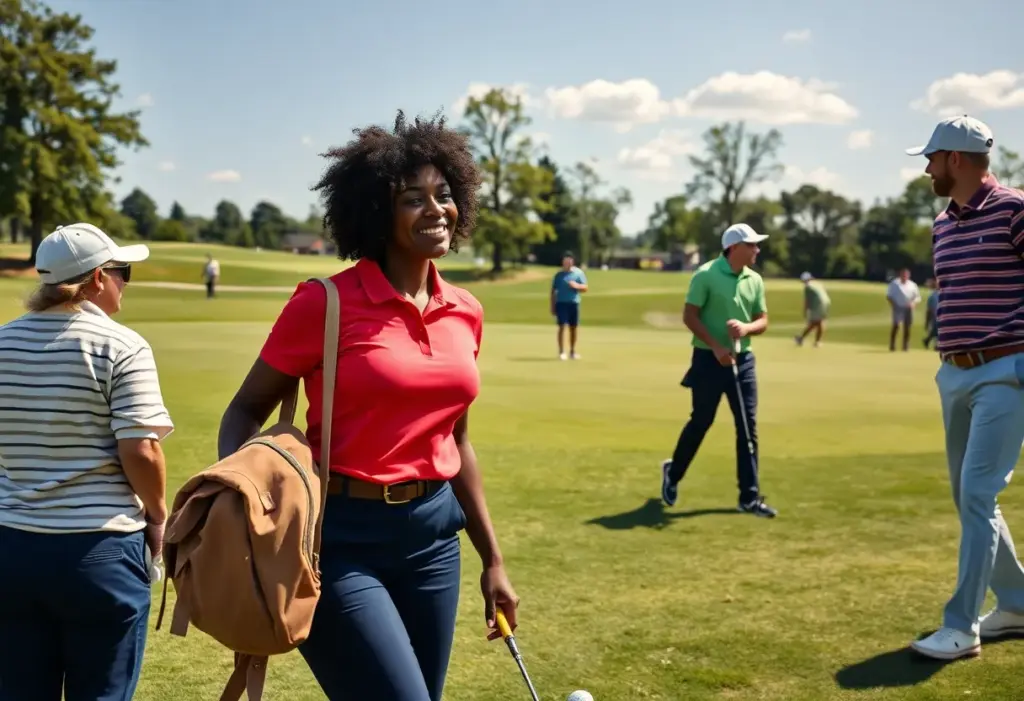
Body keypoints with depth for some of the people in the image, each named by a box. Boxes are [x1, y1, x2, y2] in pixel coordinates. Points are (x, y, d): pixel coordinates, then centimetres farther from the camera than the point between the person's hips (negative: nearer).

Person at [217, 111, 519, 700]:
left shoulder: (466, 312, 6)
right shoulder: (326, 303, -10)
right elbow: (247, 410, -3)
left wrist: (492, 558, 17)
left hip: (434, 537, 6)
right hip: (343, 539, -6)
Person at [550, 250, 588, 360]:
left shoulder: (579, 273, 6)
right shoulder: (559, 275, 7)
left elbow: (585, 288, 1)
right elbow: (553, 292, 10)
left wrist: (577, 286, -19)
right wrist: (552, 307, 6)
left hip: (574, 303, 2)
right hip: (561, 303, -1)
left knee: (573, 328, 6)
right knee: (562, 327, -10)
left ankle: (572, 352, 17)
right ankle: (561, 352, -9)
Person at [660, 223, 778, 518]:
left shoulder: (755, 280, 6)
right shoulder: (706, 275, -11)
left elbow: (763, 320, 11)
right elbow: (689, 316, -11)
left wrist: (746, 327, -12)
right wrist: (716, 347, -18)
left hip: (743, 360, 5)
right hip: (710, 359, -5)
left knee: (748, 426, 0)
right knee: (701, 422, 5)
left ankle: (750, 497, 5)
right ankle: (673, 473, 30)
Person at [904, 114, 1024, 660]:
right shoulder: (942, 225, 13)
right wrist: (947, 352, 16)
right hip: (955, 375, 9)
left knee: (977, 494, -12)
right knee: (968, 497, 13)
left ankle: (961, 626, -7)